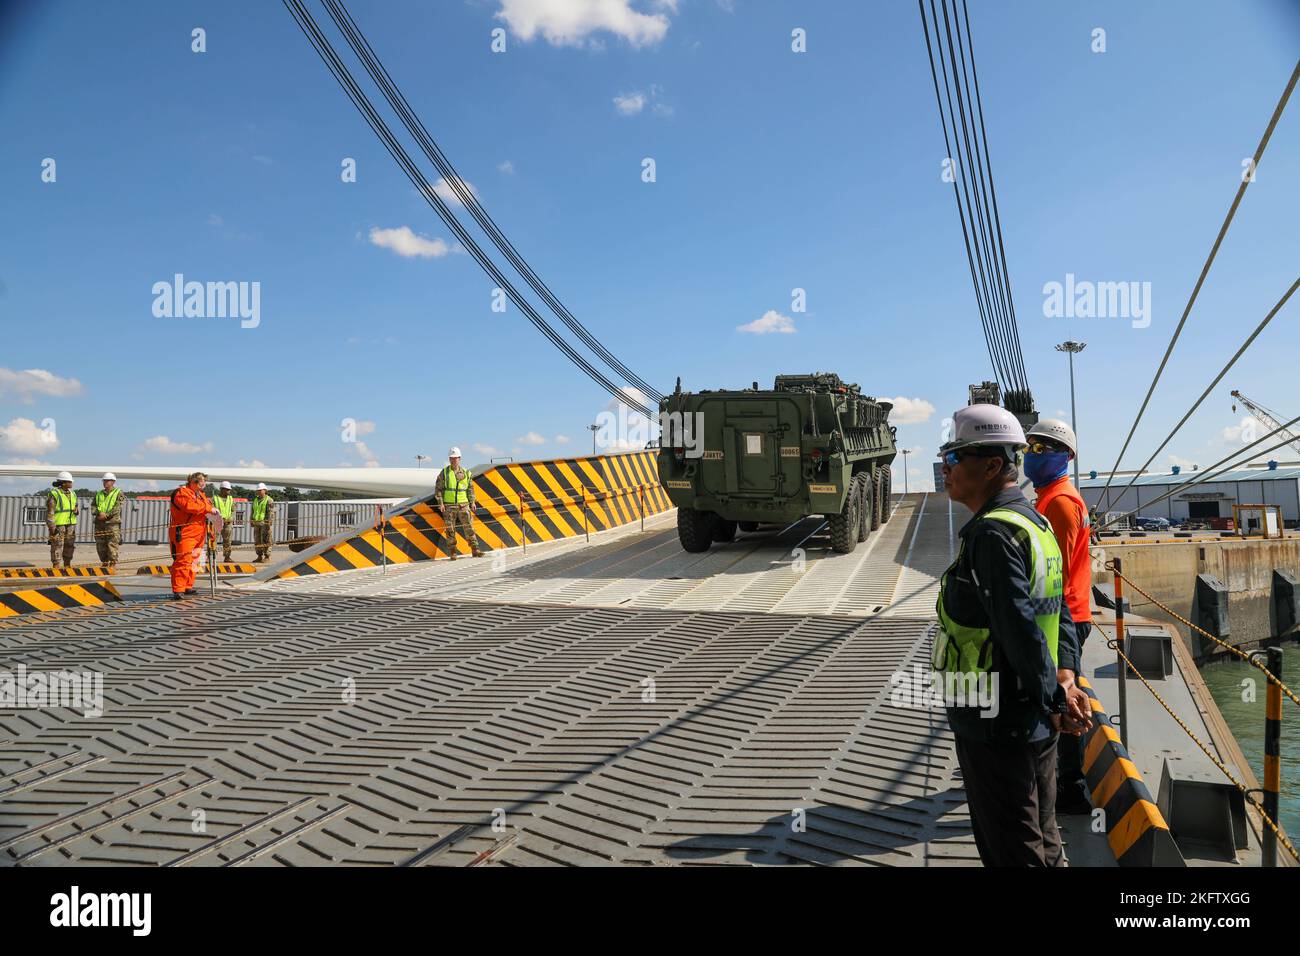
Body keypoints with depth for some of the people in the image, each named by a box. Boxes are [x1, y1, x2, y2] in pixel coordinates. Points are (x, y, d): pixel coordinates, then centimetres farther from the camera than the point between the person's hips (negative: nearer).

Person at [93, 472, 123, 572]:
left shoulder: (118, 493, 3)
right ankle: (104, 564, 16)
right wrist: (99, 513, -11)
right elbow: (93, 507, 10)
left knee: (112, 545, -9)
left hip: (112, 523, -5)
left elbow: (117, 508, -9)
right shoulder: (98, 494, 18)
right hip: (99, 523, 5)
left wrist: (106, 515, -18)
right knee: (100, 545, 6)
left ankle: (113, 565, -6)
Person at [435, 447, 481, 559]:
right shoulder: (444, 473, 2)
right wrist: (440, 503, -6)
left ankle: (475, 549, 2)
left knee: (469, 527, -2)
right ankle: (452, 553, 7)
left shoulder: (466, 473, 8)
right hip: (448, 506, -1)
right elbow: (438, 489, 2)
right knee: (450, 529, 1)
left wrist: (472, 502, 6)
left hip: (463, 505, 1)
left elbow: (470, 489, 12)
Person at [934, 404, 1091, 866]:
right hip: (1033, 725, 10)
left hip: (994, 728, -10)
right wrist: (1064, 681, 6)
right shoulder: (1035, 521, 10)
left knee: (1010, 852, 5)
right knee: (1043, 842, 22)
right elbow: (1060, 616, 13)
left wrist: (1053, 704, -13)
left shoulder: (992, 533, -21)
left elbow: (1020, 631, -24)